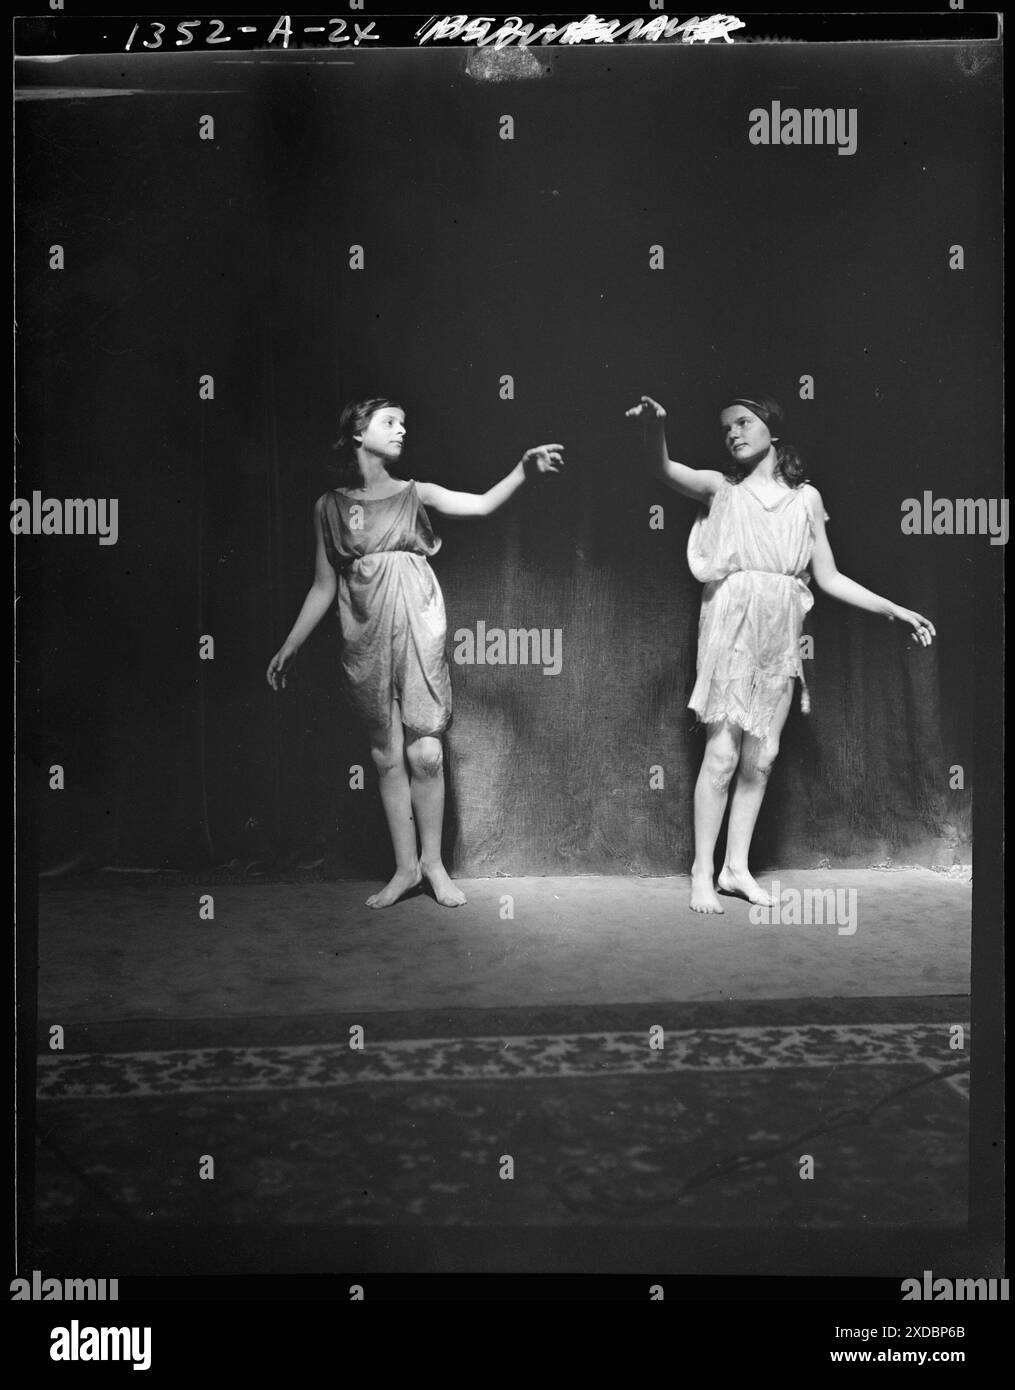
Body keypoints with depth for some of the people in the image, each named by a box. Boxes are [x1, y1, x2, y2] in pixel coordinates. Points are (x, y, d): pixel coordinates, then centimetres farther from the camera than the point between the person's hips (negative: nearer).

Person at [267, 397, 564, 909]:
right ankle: (405, 867, 15)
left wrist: (523, 470, -21)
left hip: (417, 630, -1)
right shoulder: (330, 506, 8)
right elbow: (324, 586, 12)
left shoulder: (414, 494, 6)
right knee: (388, 756, 4)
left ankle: (432, 862, 12)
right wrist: (290, 645, 11)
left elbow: (481, 504, -7)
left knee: (424, 752, -4)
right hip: (366, 637, 1)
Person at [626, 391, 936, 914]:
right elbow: (665, 469, -14)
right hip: (732, 625, -3)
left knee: (761, 758, 5)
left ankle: (737, 868, 17)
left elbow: (829, 578, 13)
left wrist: (894, 610, 7)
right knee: (723, 754, -7)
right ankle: (702, 873, 2)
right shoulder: (720, 487, 5)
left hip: (781, 634, 3)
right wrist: (654, 426, -36)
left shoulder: (806, 498, 12)